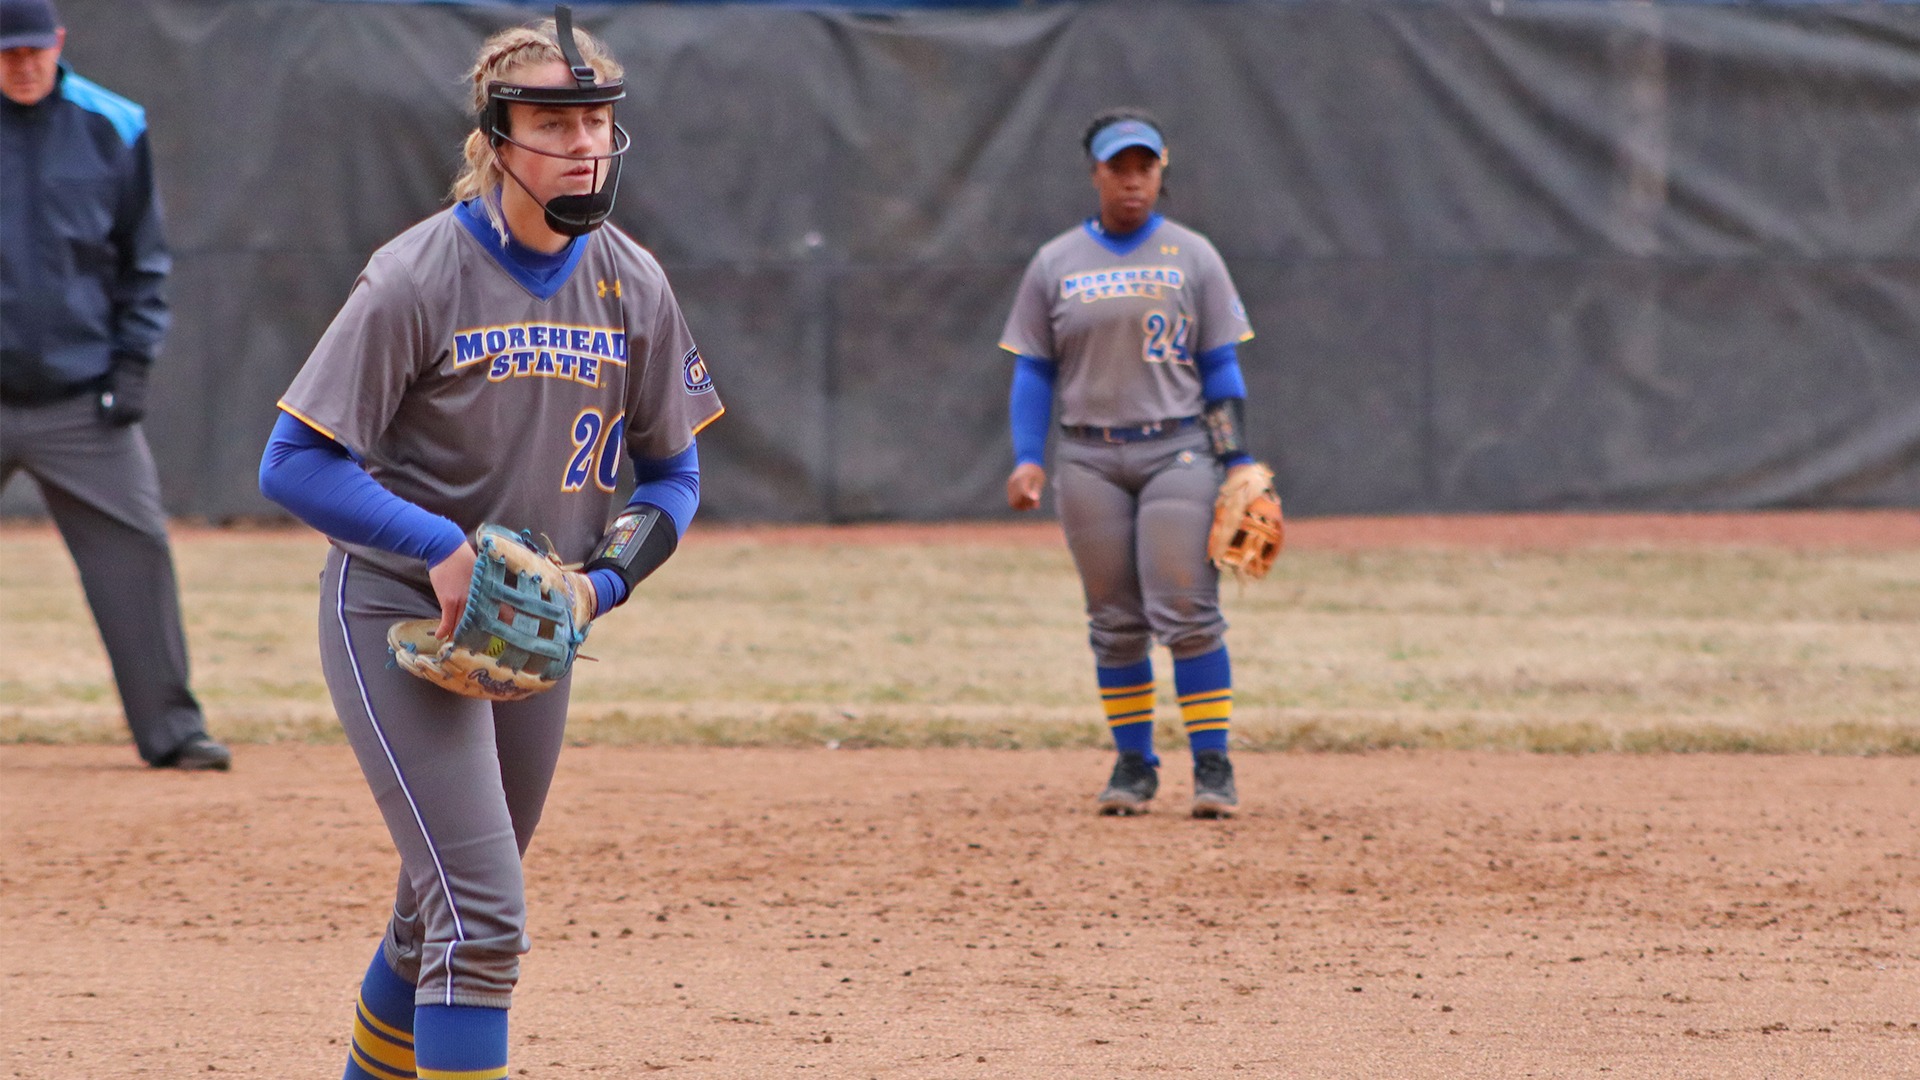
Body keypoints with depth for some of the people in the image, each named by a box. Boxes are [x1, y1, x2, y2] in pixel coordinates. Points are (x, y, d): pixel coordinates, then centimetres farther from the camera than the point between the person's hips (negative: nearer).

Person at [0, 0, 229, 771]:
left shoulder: (111, 129, 3)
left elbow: (144, 260, 10)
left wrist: (133, 364, 2)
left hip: (83, 397, 1)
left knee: (133, 552, -4)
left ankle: (170, 729, 3)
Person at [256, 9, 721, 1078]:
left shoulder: (634, 286, 2)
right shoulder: (418, 278, -15)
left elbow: (673, 475, 12)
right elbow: (294, 464, -15)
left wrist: (605, 578, -7)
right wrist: (442, 547, -26)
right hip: (398, 619, -6)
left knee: (448, 921, 17)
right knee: (482, 919, -17)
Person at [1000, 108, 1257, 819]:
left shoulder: (1193, 258, 5)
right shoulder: (1054, 265, 7)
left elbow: (1221, 366, 5)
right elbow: (1033, 371, 8)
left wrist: (1239, 462, -1)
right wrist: (1027, 459, -4)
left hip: (1177, 451, -2)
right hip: (1089, 460, 2)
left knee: (1187, 612, -10)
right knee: (1115, 621, 4)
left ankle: (1212, 763, -7)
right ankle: (1133, 762, 13)